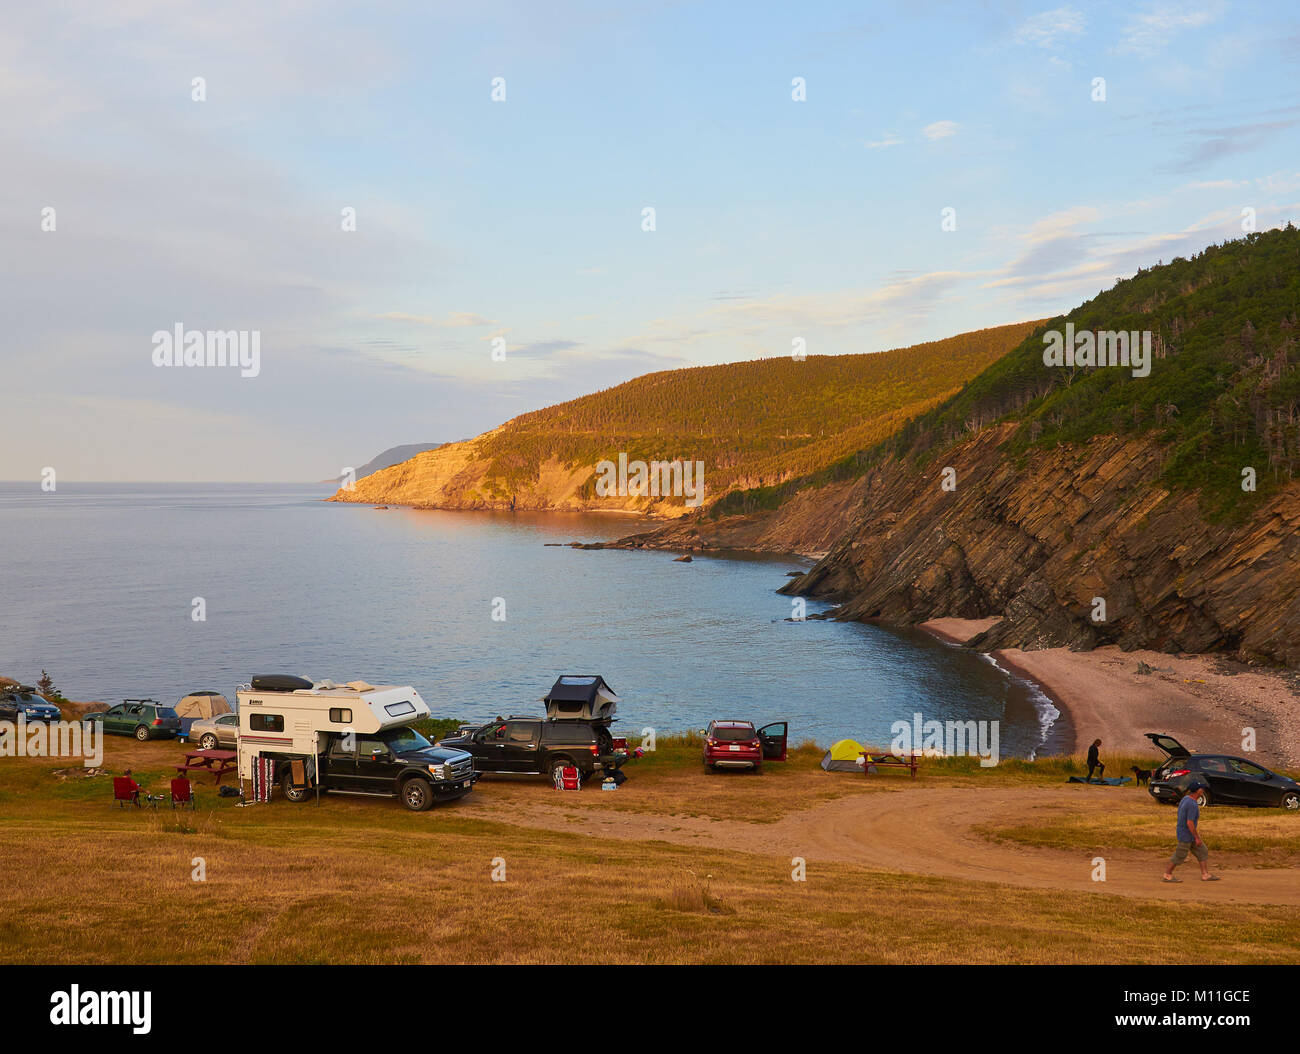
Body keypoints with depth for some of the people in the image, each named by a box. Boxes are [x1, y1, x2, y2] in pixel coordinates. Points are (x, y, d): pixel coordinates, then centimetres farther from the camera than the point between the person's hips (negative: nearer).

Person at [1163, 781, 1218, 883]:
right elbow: (1189, 823, -29)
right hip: (1186, 835, -10)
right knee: (1179, 856, 3)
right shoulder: (1193, 805, -27)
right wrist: (1197, 837, -21)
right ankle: (1167, 875, 14)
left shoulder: (1186, 798, 3)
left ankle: (1205, 874, 18)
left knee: (1203, 852, 13)